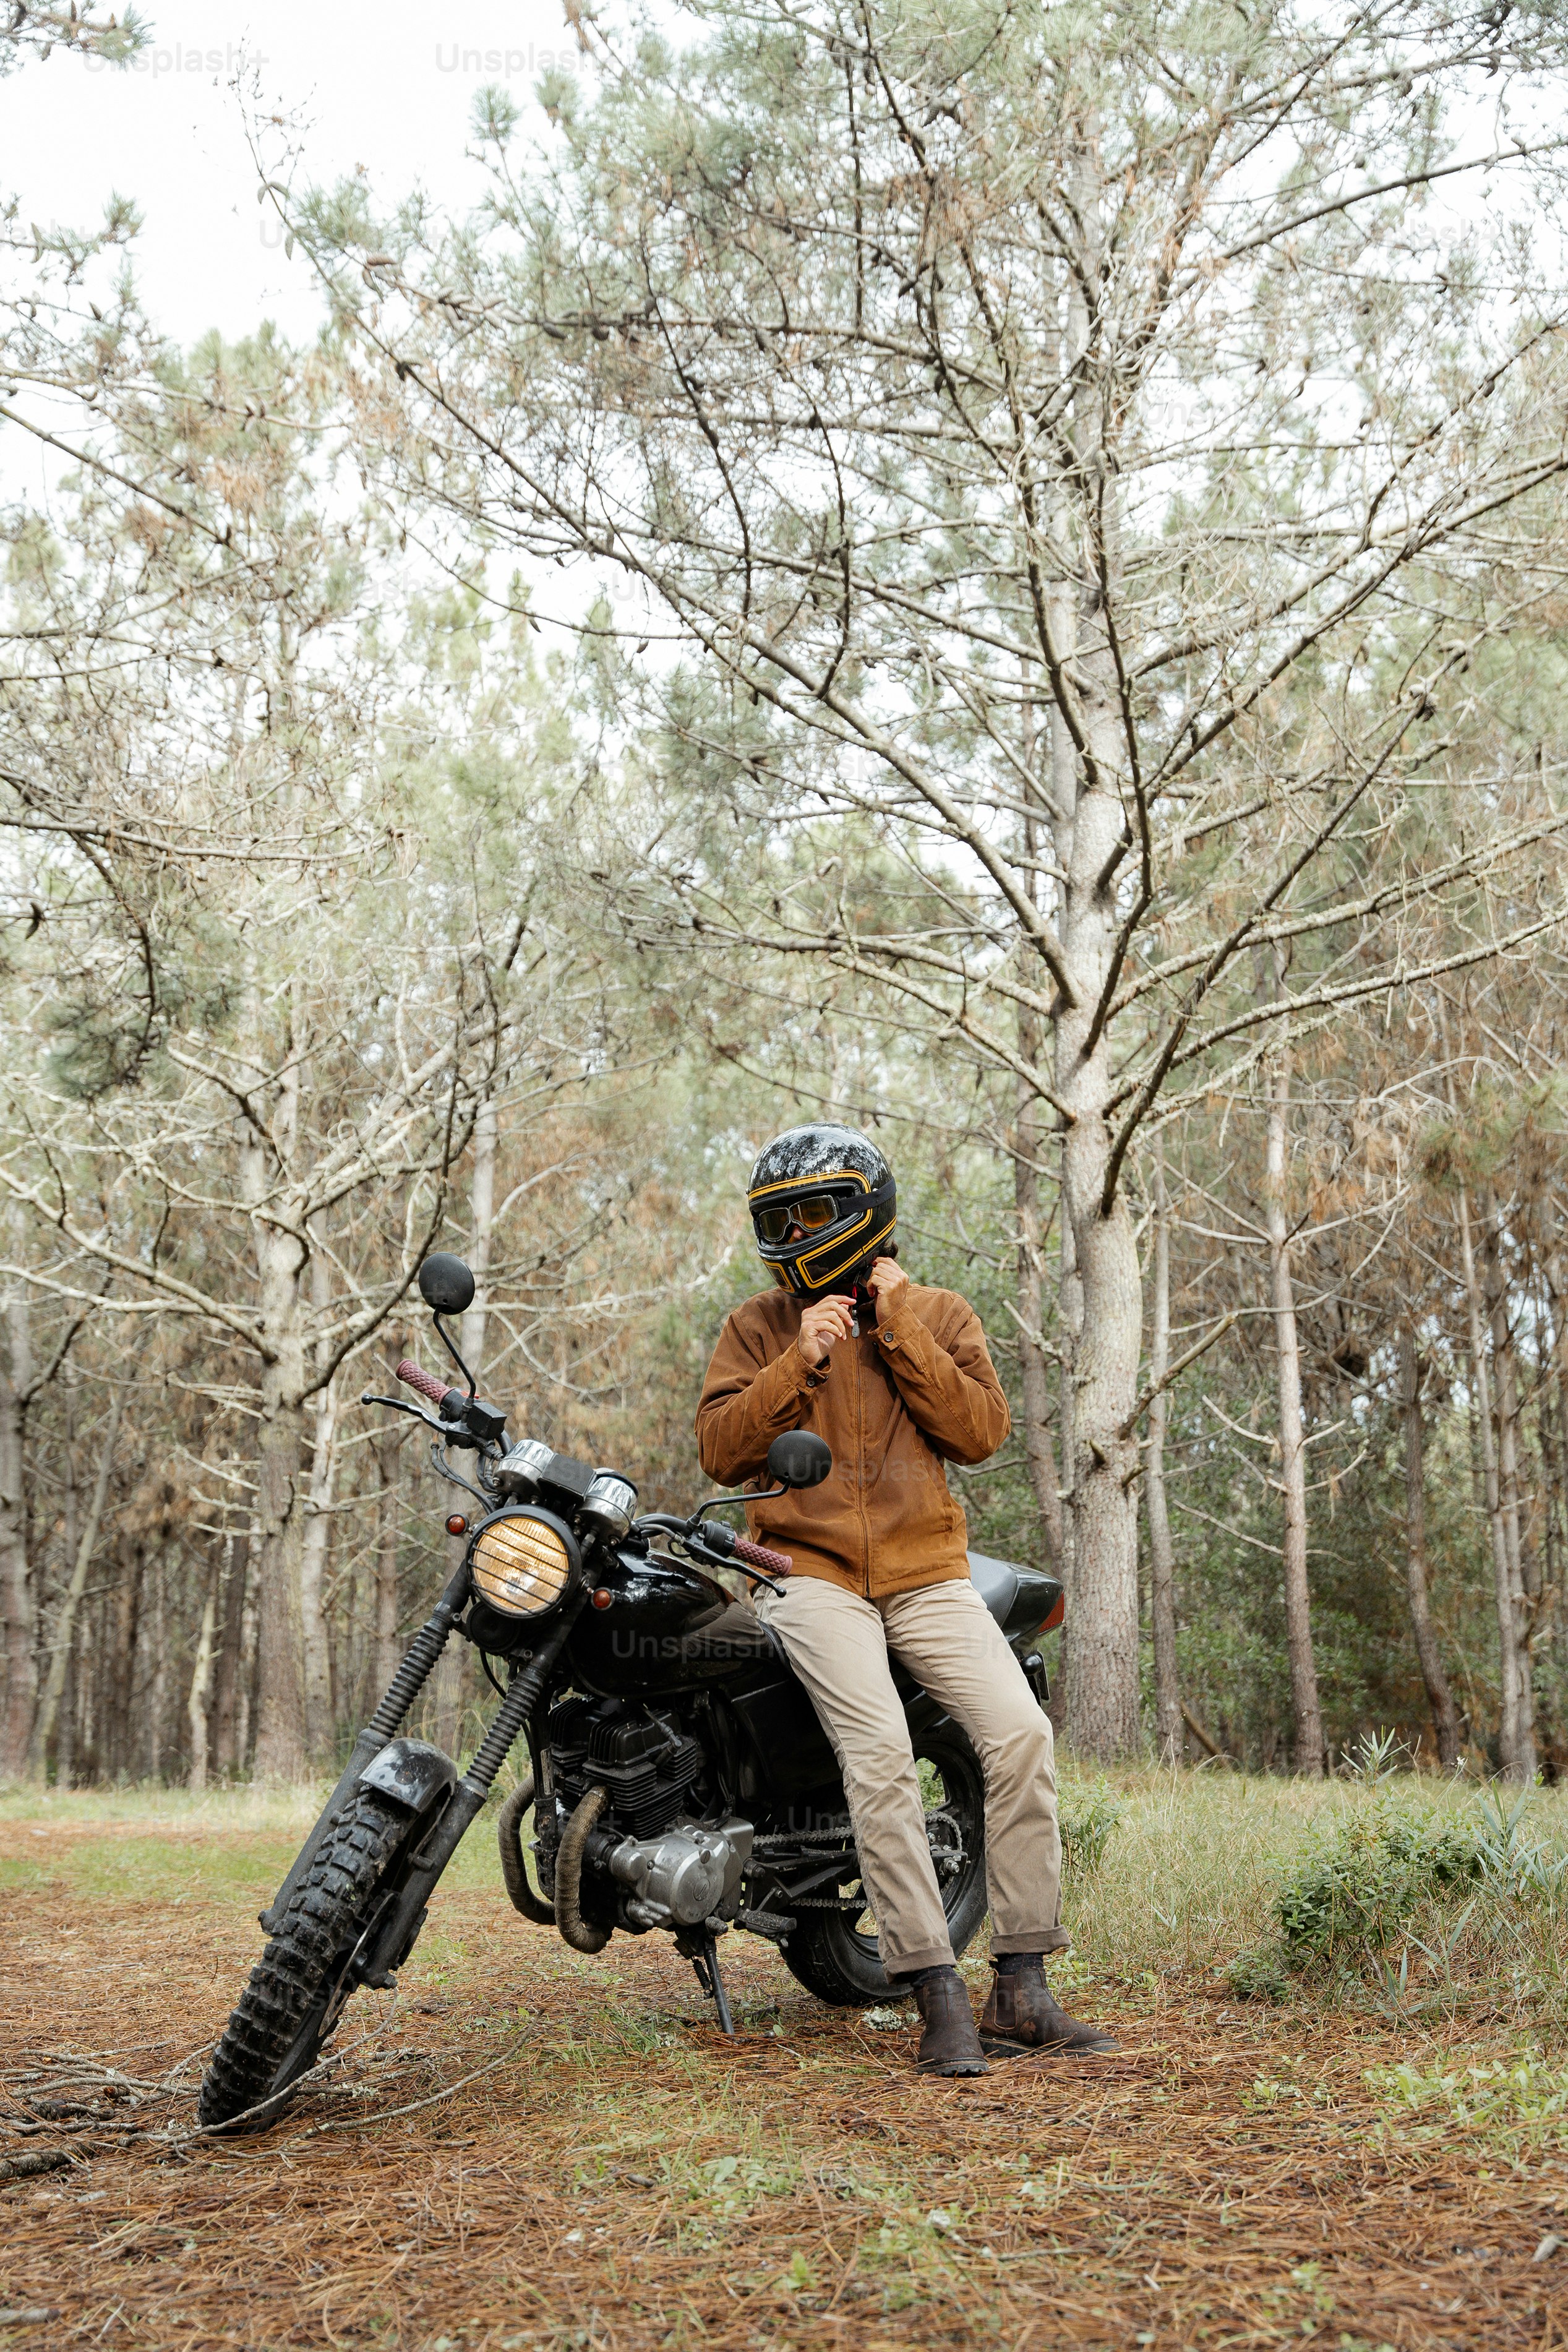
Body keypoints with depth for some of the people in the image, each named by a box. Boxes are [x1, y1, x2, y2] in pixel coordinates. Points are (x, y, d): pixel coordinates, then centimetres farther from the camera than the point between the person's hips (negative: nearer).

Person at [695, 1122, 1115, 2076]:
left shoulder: (941, 1315, 11)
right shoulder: (757, 1328, 10)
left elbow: (981, 1431, -3)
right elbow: (721, 1450, 0)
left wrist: (900, 1331, -8)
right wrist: (799, 1364, -10)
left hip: (928, 1569, 2)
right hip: (813, 1569, -1)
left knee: (1021, 1732, -17)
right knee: (879, 1747, -24)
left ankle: (1022, 1989, -5)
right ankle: (937, 1993, -17)